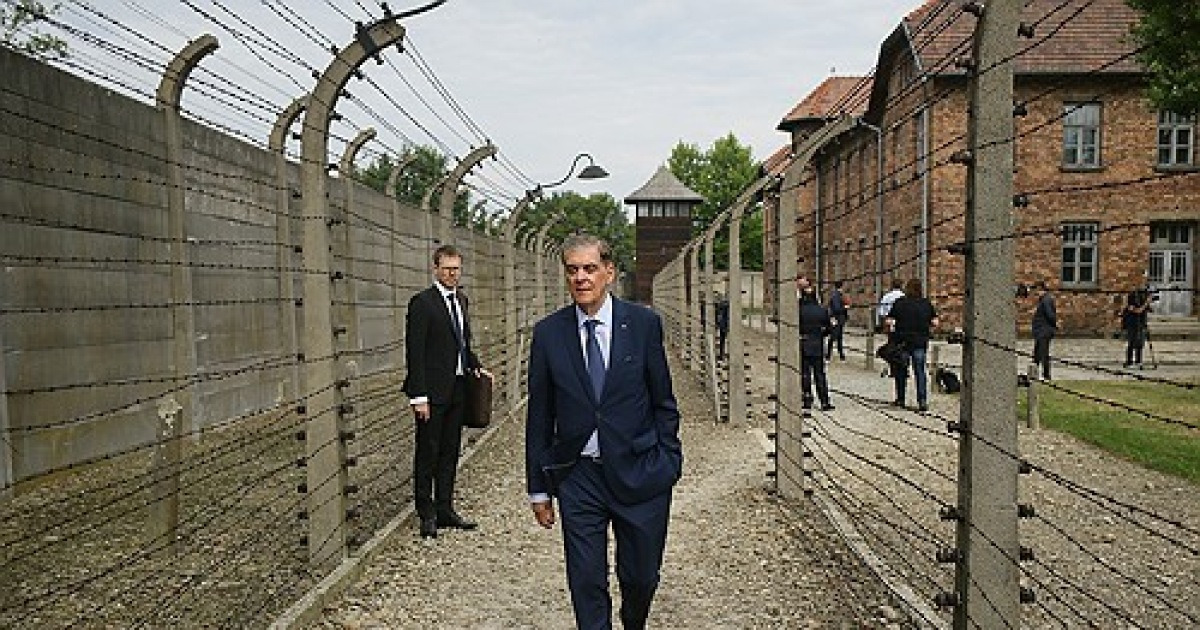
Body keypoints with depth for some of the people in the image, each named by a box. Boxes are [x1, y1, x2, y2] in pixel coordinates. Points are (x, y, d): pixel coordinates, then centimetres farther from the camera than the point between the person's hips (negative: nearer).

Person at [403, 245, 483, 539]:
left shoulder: (461, 299, 13)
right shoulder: (422, 303, -11)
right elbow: (414, 353, -15)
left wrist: (475, 365, 7)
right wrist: (419, 396, -19)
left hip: (457, 390, 7)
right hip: (433, 392, -7)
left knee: (450, 452, 14)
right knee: (427, 453, 3)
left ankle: (445, 510, 24)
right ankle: (427, 515, 13)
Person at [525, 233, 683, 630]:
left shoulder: (644, 323, -3)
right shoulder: (547, 333, -1)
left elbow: (663, 401, 3)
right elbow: (539, 417, 3)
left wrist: (669, 462, 0)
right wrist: (539, 488, 4)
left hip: (638, 471, 0)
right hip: (578, 477, 0)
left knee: (642, 577, 13)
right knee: (586, 584, 5)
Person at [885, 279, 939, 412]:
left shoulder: (899, 303, -4)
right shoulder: (926, 303, 1)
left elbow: (889, 322, -8)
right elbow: (935, 323, 0)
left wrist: (892, 333, 8)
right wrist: (927, 333, 14)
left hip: (902, 341, -1)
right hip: (920, 342, 1)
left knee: (901, 371, 11)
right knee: (920, 371, 4)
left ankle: (900, 399, 19)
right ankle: (922, 400, -5)